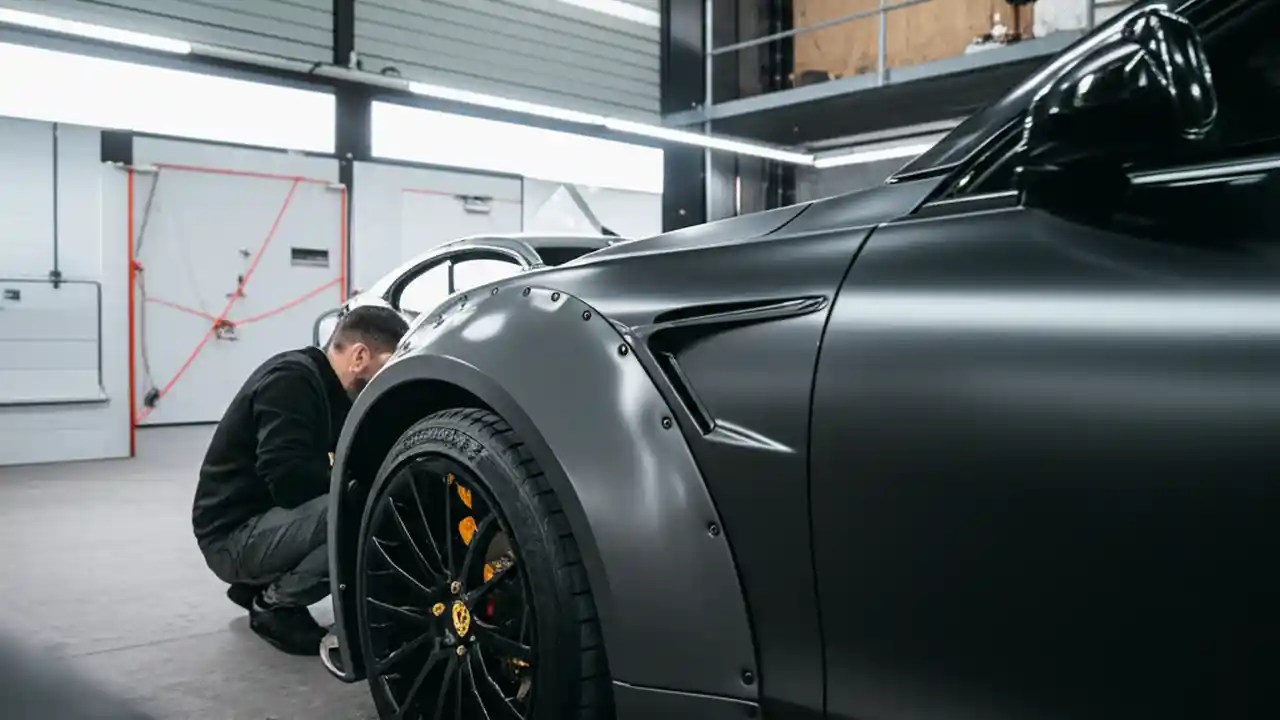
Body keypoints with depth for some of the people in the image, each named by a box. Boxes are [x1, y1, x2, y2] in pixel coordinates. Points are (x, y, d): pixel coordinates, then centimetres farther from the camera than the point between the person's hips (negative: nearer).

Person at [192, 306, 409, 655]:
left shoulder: (330, 389, 10)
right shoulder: (292, 379, -19)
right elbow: (290, 481, -29)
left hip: (265, 521, 10)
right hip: (233, 535, -10)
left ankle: (261, 588, 13)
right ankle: (275, 604, -7)